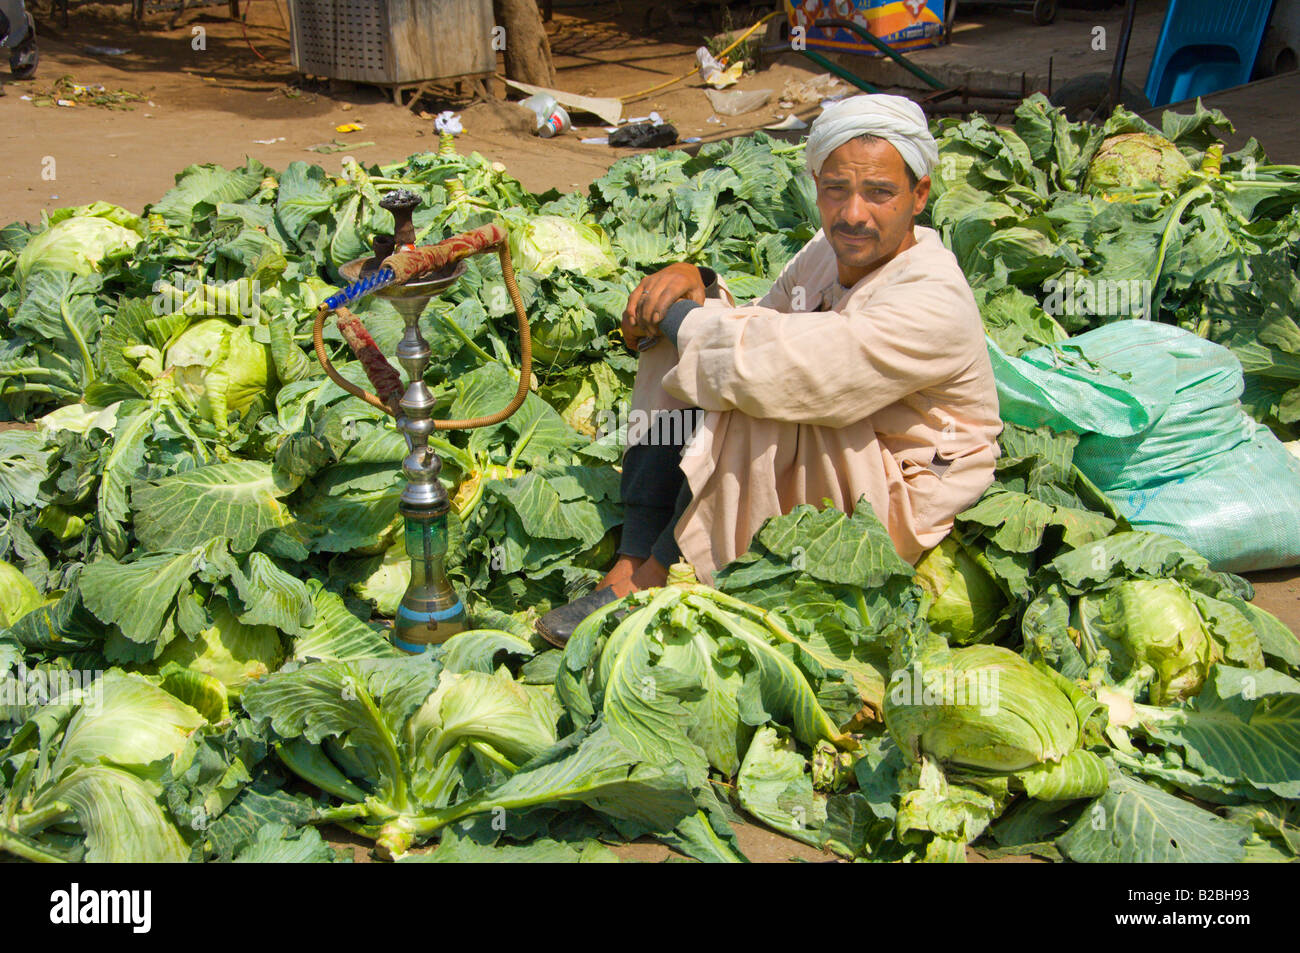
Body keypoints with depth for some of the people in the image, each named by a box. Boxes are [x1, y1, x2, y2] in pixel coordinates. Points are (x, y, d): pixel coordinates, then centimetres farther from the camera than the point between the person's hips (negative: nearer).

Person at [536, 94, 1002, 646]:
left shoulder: (934, 305, -28)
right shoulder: (830, 251, 0)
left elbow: (769, 369, -37)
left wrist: (680, 319, -21)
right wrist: (696, 283, -10)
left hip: (901, 504, -9)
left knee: (747, 398, -33)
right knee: (680, 345, -3)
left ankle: (655, 577, -16)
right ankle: (633, 558, -14)